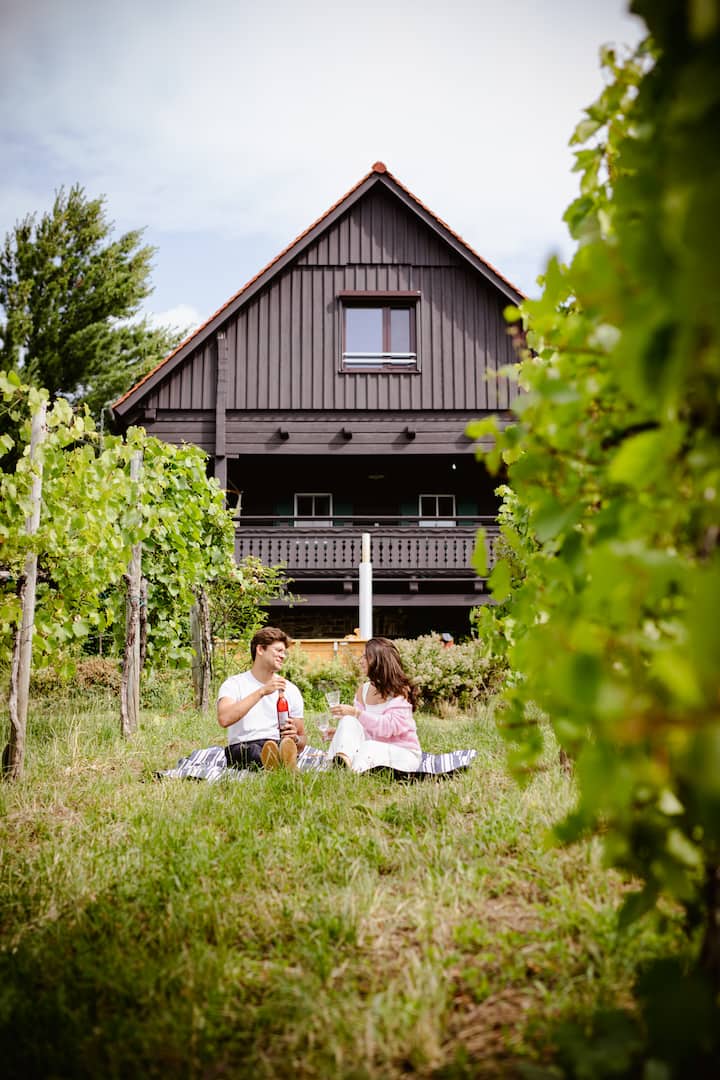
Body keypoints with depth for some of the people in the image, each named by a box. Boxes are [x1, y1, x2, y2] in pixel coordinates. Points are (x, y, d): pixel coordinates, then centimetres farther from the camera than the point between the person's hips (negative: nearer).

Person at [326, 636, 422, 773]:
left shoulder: (400, 690, -10)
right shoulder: (363, 689, 8)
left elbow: (389, 727, -23)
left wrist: (356, 713, -29)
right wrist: (339, 732, -13)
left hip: (403, 752, -4)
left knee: (369, 748, -37)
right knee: (349, 720, -24)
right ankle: (343, 759, -50)